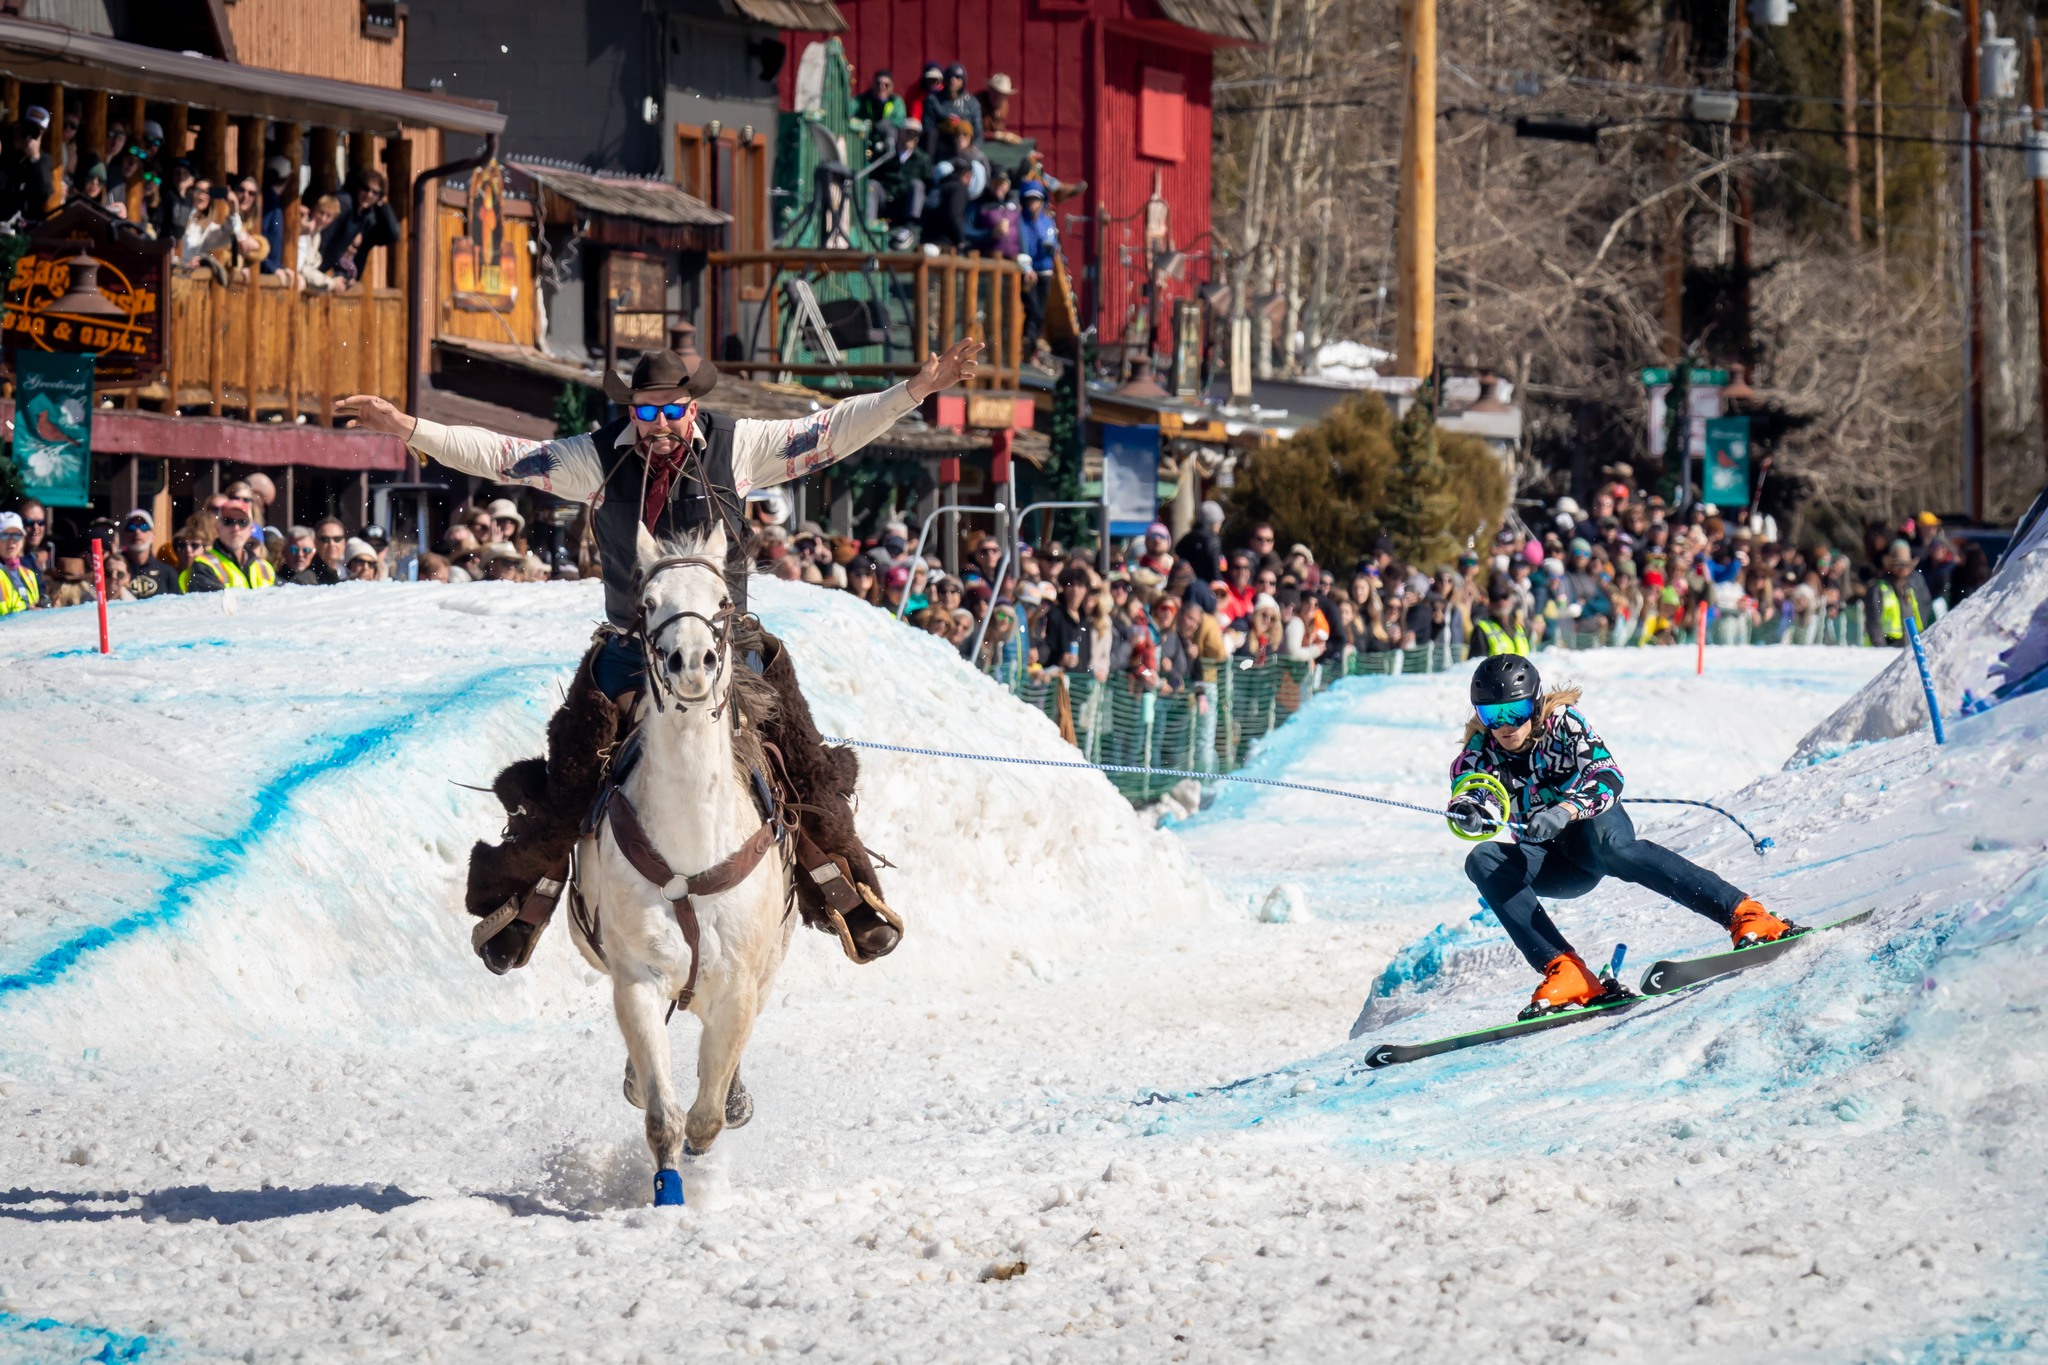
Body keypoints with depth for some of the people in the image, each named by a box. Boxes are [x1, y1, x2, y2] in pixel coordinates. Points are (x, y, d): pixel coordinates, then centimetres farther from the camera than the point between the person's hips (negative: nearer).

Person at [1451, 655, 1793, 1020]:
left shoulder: (1561, 723, -9)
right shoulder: (1479, 753, -1)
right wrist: (1468, 811, -46)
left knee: (1609, 843, -39)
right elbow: (1469, 793, -21)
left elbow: (1608, 776, -23)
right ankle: (1563, 971, -34)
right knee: (1483, 862, -24)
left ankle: (1742, 913, -43)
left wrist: (1564, 811, -42)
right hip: (1552, 869, 4)